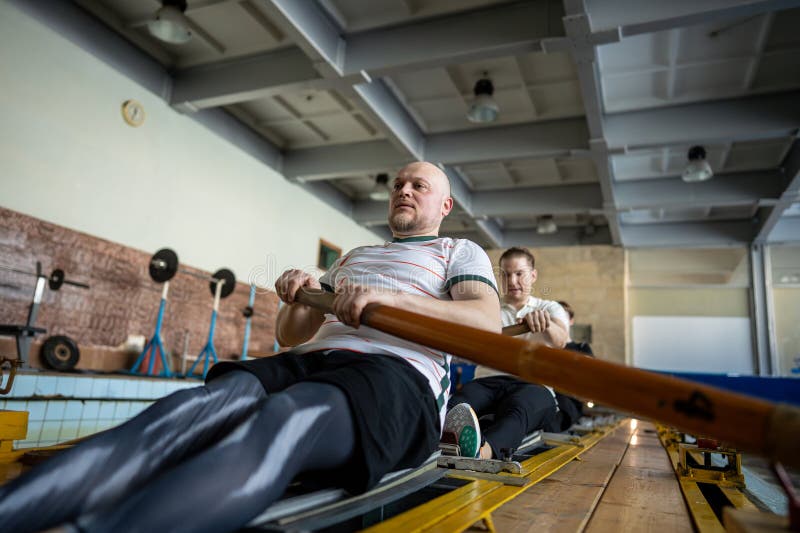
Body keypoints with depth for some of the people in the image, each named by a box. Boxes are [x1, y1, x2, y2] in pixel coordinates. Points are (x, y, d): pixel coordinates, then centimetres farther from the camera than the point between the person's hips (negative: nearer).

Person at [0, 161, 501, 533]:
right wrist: (299, 298, 5)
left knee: (287, 417, -39)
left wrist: (393, 297, -18)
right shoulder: (354, 256, 34)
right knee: (203, 402, -28)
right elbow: (291, 335, 30)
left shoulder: (461, 251, 20)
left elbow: (488, 322, -3)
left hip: (400, 375, -4)